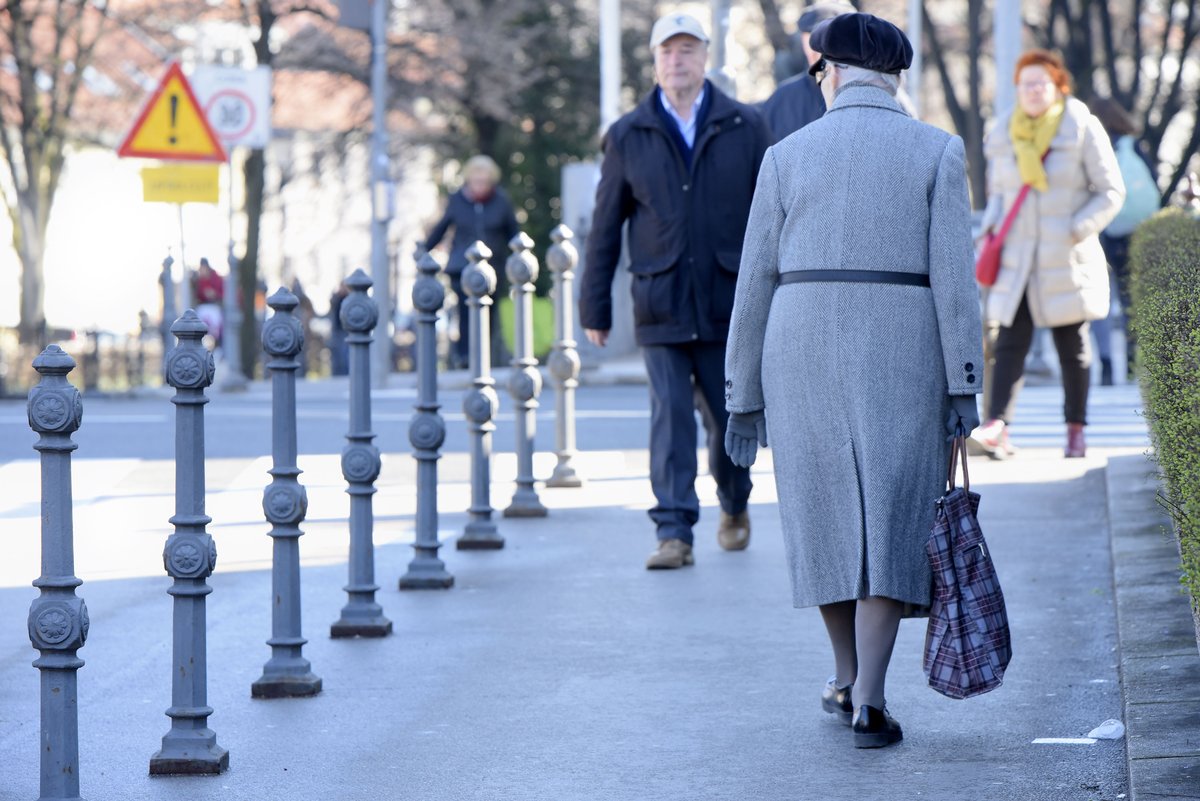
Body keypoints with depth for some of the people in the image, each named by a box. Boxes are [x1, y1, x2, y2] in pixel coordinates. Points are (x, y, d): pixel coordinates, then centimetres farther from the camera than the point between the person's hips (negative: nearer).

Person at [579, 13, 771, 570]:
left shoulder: (745, 128, 5)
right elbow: (605, 226, 9)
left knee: (730, 417, 7)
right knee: (670, 417, -8)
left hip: (729, 304, 0)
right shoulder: (628, 137, 5)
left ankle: (734, 506, 33)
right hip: (661, 307, 0)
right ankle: (673, 533, -9)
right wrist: (594, 308, 8)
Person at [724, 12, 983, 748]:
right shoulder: (938, 152, -1)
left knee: (829, 514, 15)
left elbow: (758, 281, 3)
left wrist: (745, 398, 8)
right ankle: (868, 702, -10)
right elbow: (953, 272, -8)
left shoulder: (788, 156, 2)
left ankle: (850, 679, 26)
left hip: (806, 352, 1)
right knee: (887, 524, 0)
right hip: (902, 356, -1)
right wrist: (964, 386, -7)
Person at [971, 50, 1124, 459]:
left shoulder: (1083, 129, -2)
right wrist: (993, 227, 4)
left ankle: (1076, 430, 15)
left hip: (1066, 260, -2)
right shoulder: (1002, 133, 10)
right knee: (1011, 341, -9)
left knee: (1072, 345, 5)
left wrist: (1076, 230, -12)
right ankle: (997, 426, -19)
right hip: (1016, 258, 2)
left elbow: (1111, 191, -1)